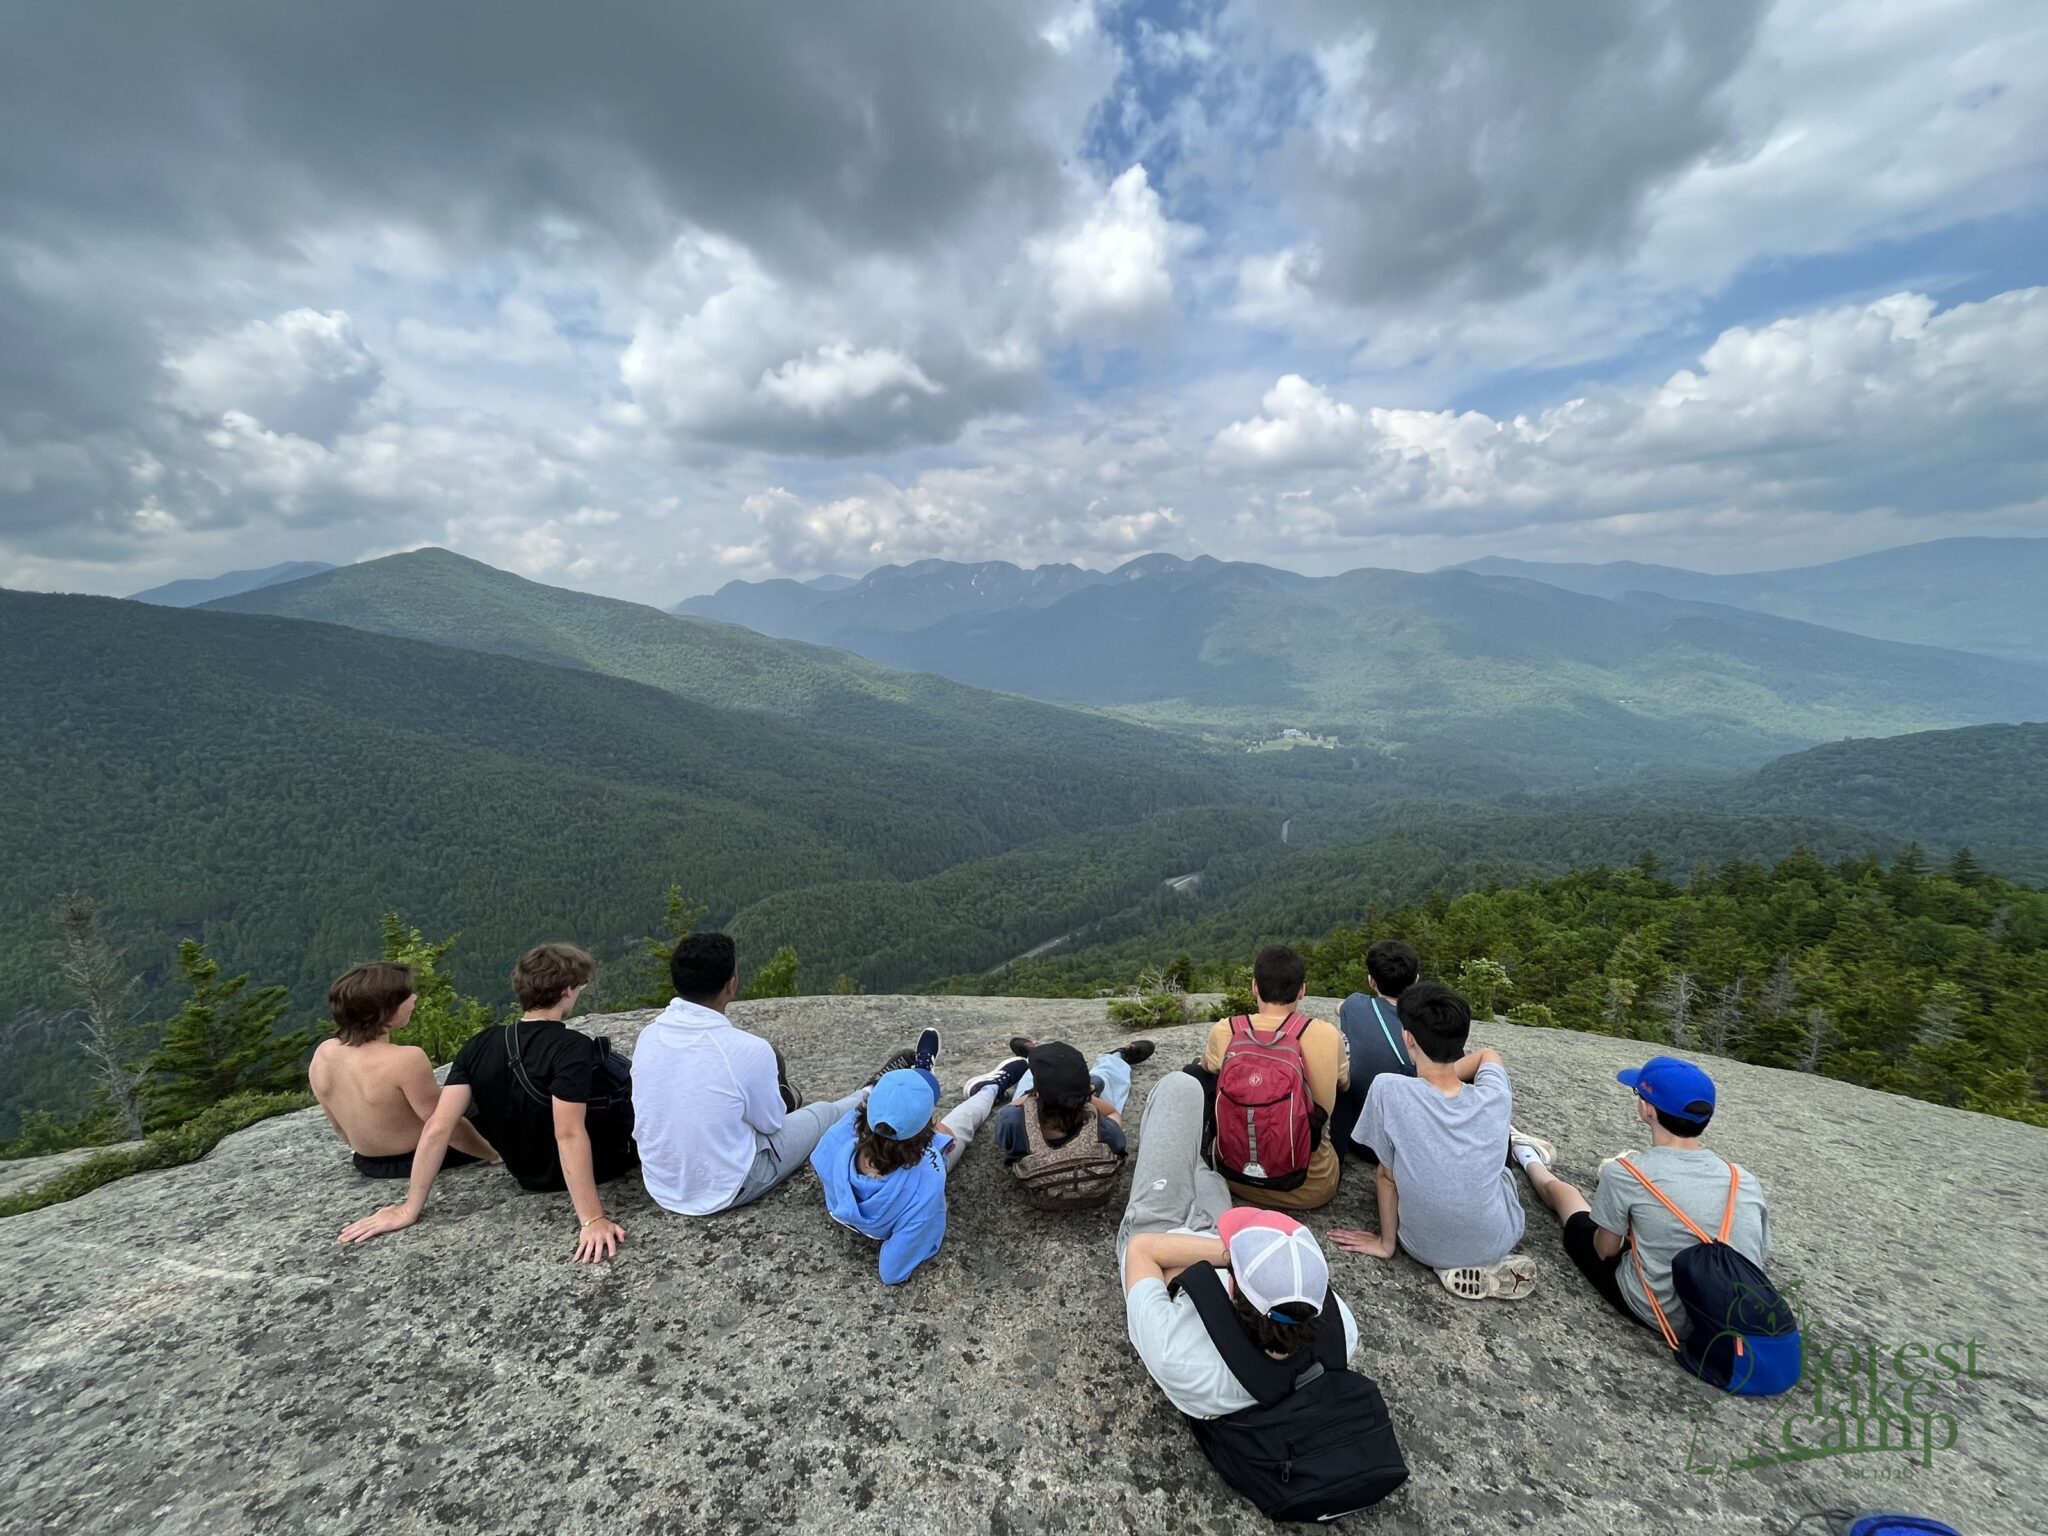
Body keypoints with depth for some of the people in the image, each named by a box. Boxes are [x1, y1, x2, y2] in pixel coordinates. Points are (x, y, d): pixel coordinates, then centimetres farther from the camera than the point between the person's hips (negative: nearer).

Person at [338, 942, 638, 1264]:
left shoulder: (480, 1045, -11)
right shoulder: (572, 1047, -30)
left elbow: (437, 1128, -13)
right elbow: (569, 1134, -35)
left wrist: (410, 1210, -5)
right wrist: (592, 1219, -32)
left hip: (529, 1173, 6)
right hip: (596, 1165, -6)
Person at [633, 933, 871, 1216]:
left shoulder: (647, 1037, -11)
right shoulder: (748, 1049, -28)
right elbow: (770, 1122, -10)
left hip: (660, 1188, 5)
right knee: (824, 1113, 19)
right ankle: (866, 1099, 48)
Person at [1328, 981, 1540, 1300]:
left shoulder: (1389, 1090, -28)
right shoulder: (1496, 1096, -21)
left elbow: (1386, 1175, -14)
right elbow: (1487, 1056, 5)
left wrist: (1386, 1243, 1)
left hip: (1426, 1250, -1)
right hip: (1499, 1242, 2)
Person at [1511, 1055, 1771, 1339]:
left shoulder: (1626, 1173, -22)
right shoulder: (1748, 1183, -11)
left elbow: (1605, 1250, -8)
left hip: (1650, 1314, -3)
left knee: (1560, 1189, 21)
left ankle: (1530, 1160, 53)